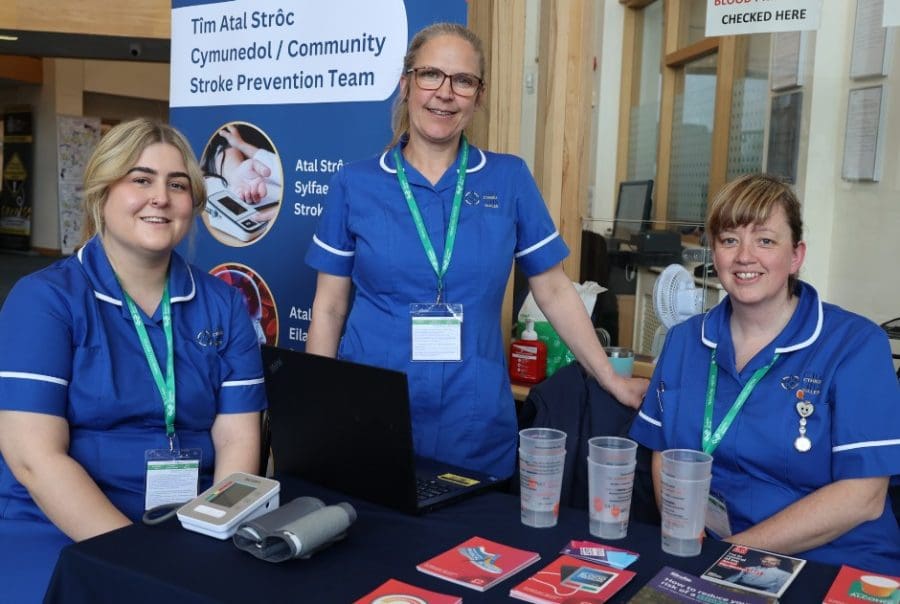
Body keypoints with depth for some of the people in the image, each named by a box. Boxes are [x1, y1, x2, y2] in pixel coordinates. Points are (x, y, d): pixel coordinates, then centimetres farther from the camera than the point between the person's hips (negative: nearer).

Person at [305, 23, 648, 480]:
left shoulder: (509, 179, 1)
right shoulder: (354, 185, 0)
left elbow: (554, 291, 7)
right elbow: (329, 308, 3)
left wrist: (613, 381, 6)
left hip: (476, 425, 1)